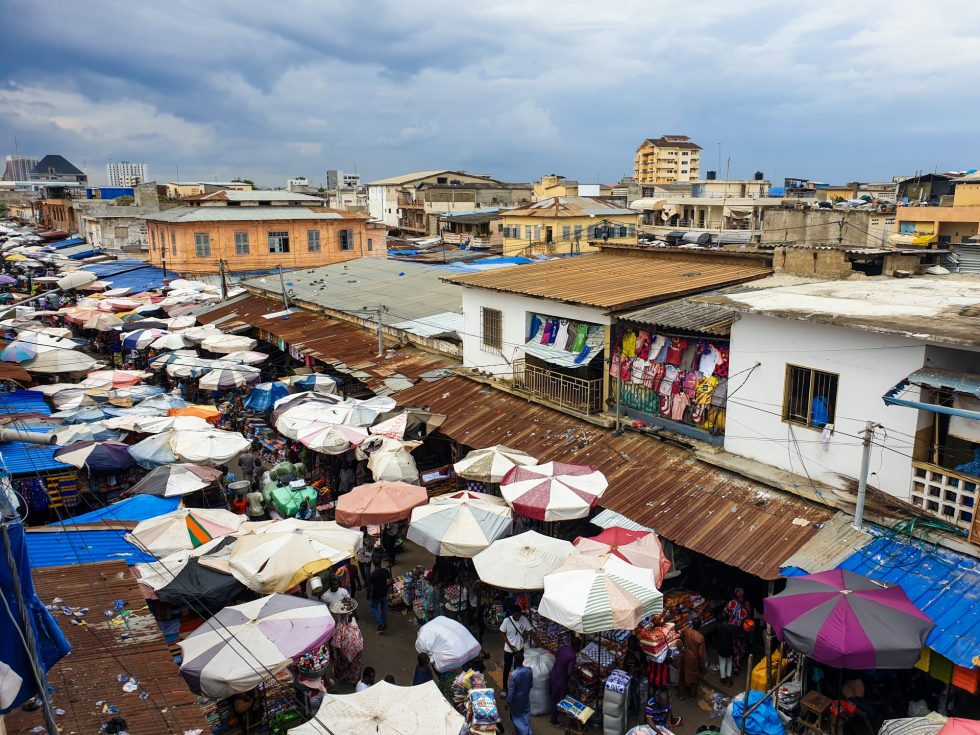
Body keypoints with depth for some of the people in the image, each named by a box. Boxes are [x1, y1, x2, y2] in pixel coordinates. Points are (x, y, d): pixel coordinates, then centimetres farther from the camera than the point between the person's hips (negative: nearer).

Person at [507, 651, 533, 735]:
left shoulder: (513, 674, -35)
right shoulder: (529, 670, -20)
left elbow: (511, 691, -23)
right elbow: (531, 684, -2)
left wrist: (508, 702, -8)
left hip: (516, 699, -5)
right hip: (526, 697, 5)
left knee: (516, 716, 21)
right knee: (525, 715, 26)